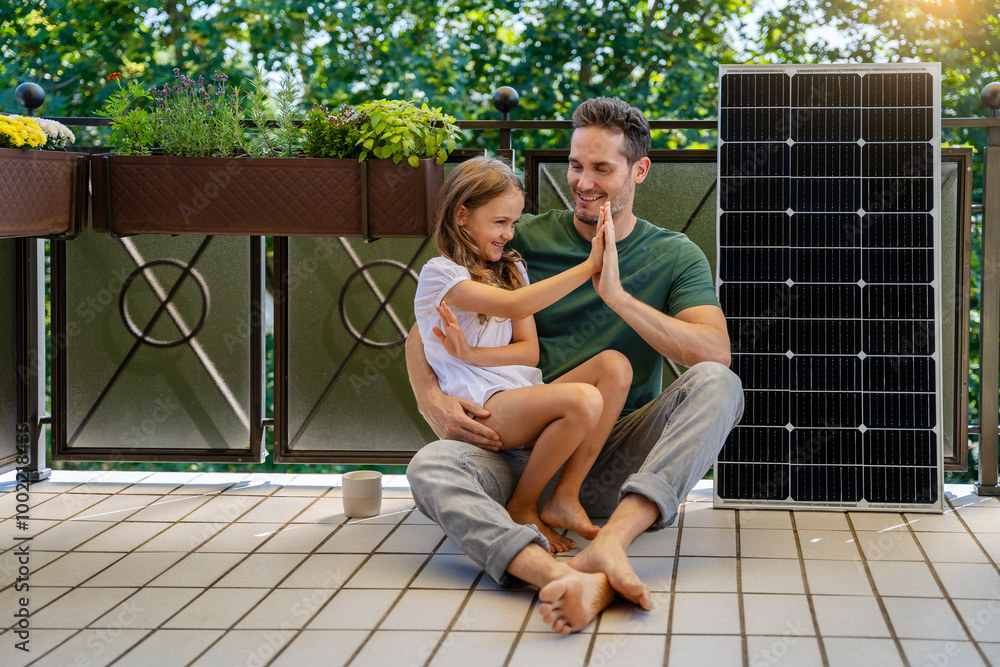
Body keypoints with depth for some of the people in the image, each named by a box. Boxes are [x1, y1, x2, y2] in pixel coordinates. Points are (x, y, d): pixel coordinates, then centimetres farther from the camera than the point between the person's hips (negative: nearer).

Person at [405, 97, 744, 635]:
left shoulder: (675, 257, 8)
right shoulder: (523, 241, 7)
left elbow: (715, 353, -11)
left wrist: (618, 296, -19)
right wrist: (432, 400, -12)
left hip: (618, 459, 0)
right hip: (522, 447, 0)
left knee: (717, 384, -26)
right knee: (431, 467, -31)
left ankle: (609, 543, -44)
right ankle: (566, 580, -56)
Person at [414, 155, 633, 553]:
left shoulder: (511, 270, 22)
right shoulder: (439, 274, -3)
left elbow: (530, 352, 10)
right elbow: (514, 305, -19)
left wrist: (472, 354, -9)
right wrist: (588, 266, -19)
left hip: (524, 397, 8)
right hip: (480, 408, -8)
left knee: (614, 365, -16)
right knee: (583, 399, -31)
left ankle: (565, 498, -14)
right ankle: (522, 507, -10)